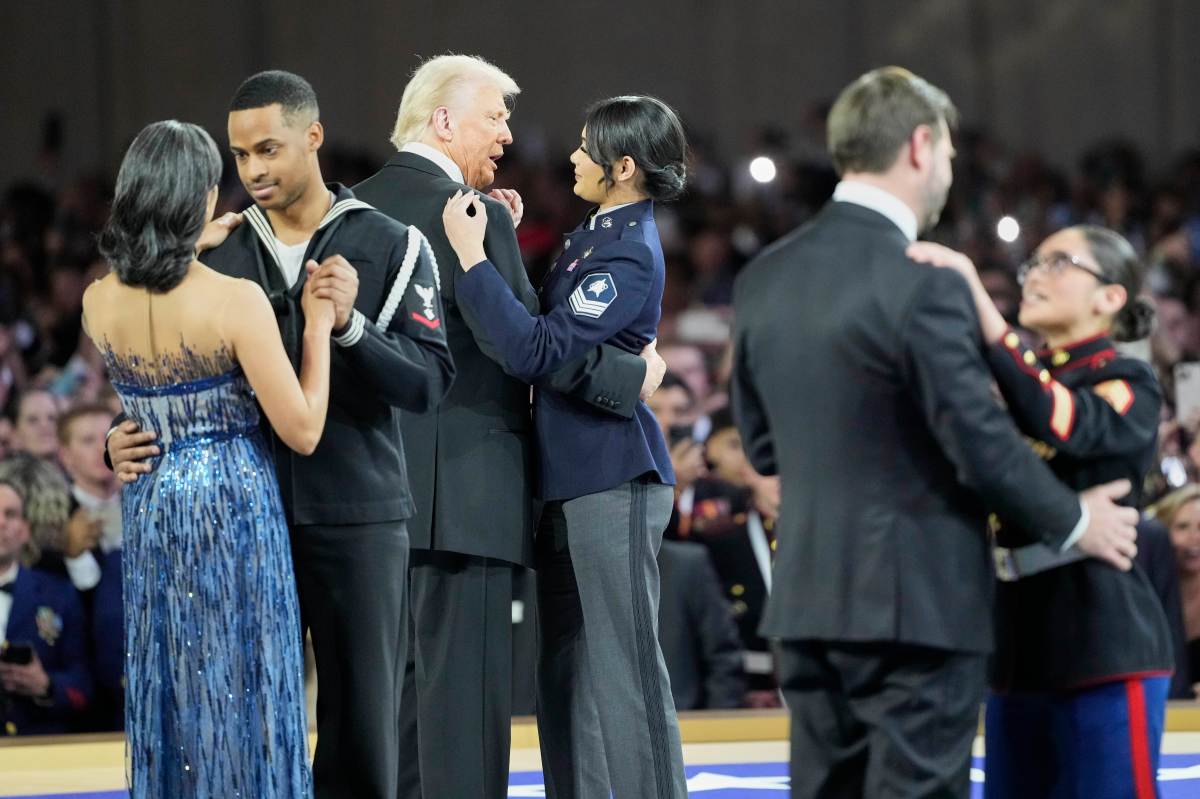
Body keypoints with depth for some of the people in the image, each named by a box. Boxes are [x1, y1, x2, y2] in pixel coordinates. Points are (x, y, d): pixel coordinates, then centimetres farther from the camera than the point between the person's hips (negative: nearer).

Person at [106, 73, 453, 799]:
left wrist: (349, 324, -22)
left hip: (357, 520, -2)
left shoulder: (391, 247, 0)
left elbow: (430, 383, -8)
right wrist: (126, 438, -6)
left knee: (363, 726, 1)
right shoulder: (216, 255, 8)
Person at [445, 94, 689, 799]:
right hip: (572, 476, 10)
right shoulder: (595, 236, 13)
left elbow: (536, 350, -24)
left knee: (621, 662, -6)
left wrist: (472, 256, -22)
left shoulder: (630, 255, -17)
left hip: (613, 477, -10)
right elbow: (539, 323, 15)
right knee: (565, 666, 14)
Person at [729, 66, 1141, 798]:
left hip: (808, 598, 7)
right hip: (917, 600, -7)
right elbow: (984, 444, -13)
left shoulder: (765, 278, 6)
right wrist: (1075, 521, 3)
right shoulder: (923, 285, -16)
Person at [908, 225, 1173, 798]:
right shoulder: (1013, 382, 16)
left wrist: (974, 291, -27)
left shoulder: (1128, 386, -4)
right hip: (1016, 642, 7)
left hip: (1101, 638, -7)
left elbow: (1060, 425, -25)